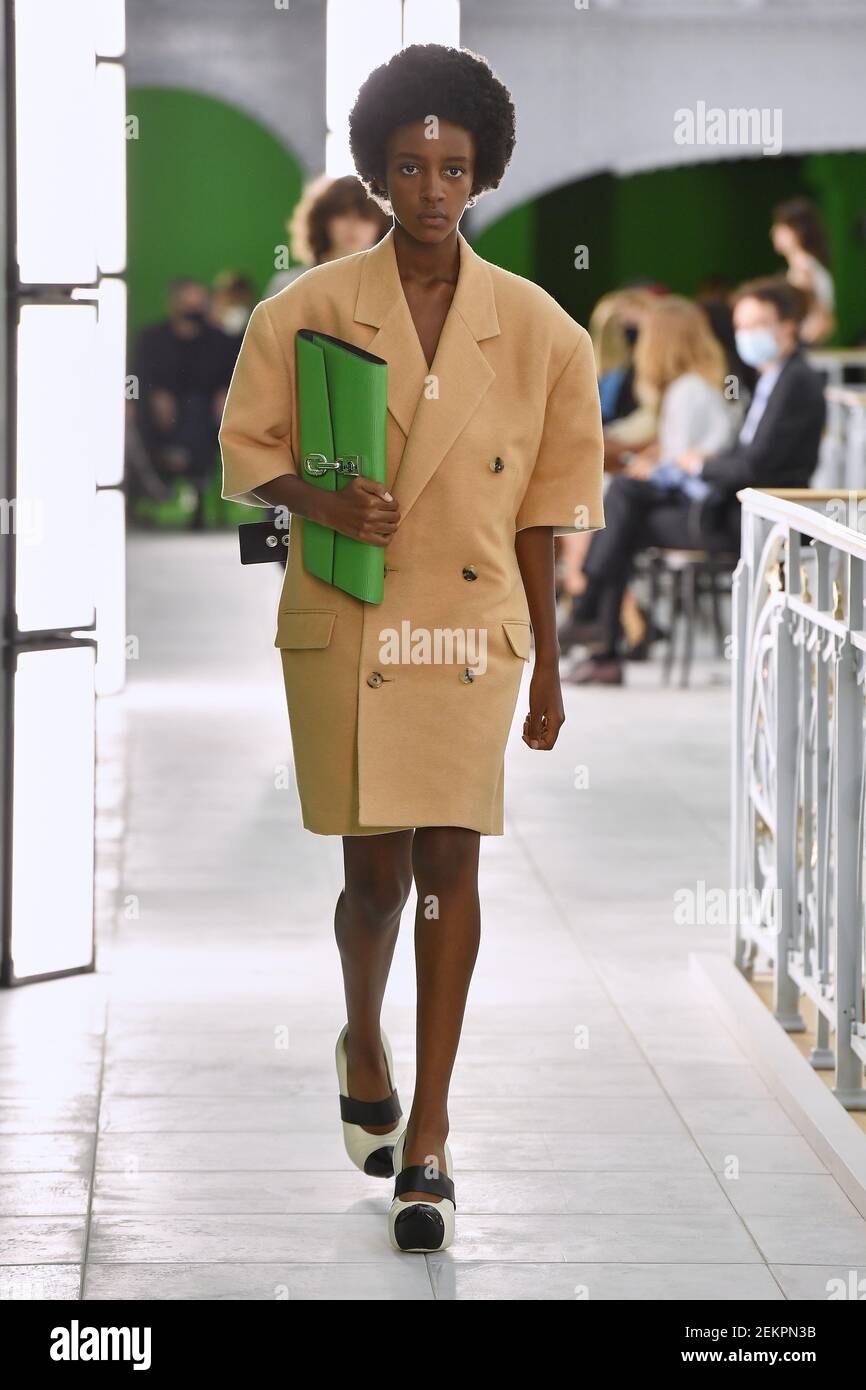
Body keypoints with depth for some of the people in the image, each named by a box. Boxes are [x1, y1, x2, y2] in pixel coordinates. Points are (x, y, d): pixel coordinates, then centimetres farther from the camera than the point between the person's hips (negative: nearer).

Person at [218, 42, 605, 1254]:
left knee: (451, 866, -4)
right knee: (379, 872, 2)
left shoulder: (534, 328, 0)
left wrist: (547, 667, 7)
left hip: (471, 628, 1)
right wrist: (319, 502, -17)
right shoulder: (311, 312, -3)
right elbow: (247, 454, 5)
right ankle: (364, 1043, 35)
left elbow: (540, 511, 5)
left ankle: (426, 1140, 3)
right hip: (346, 629, -1)